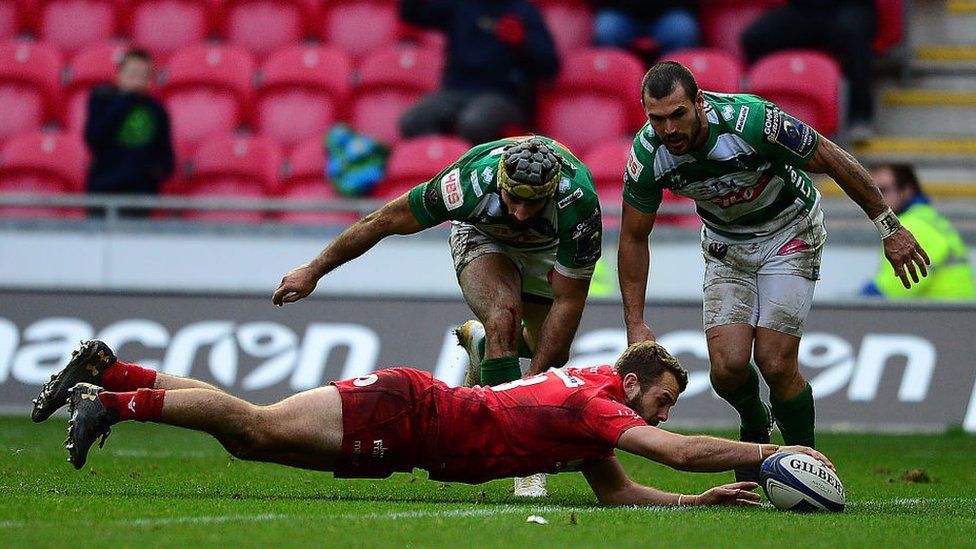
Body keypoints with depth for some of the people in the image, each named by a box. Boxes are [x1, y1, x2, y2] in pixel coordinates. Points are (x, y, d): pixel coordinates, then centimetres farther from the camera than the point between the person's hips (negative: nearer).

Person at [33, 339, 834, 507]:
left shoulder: (592, 417, 13)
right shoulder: (596, 406, -14)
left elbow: (619, 493, 18)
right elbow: (682, 451, -24)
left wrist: (708, 498, 10)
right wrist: (770, 452, -18)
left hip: (415, 410, 8)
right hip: (404, 412, -8)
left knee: (249, 437, 8)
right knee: (257, 427, -18)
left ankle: (106, 372, 9)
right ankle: (114, 402, -15)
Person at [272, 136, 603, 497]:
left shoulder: (578, 201, -41)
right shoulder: (473, 180, -41)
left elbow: (570, 300, -31)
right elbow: (387, 220, -26)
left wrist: (533, 379, -36)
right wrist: (314, 270, -17)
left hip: (550, 248, 2)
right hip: (482, 236, -2)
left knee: (554, 355, 10)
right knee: (503, 318, -30)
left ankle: (481, 342, 42)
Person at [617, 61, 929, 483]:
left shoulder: (751, 120, -33)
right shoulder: (647, 155, -22)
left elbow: (831, 160, -20)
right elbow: (633, 238, -7)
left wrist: (888, 227, -16)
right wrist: (635, 324, -10)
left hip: (789, 231, -3)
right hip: (726, 245, 3)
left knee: (775, 361, -16)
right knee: (727, 365, -13)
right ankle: (755, 427, 21)